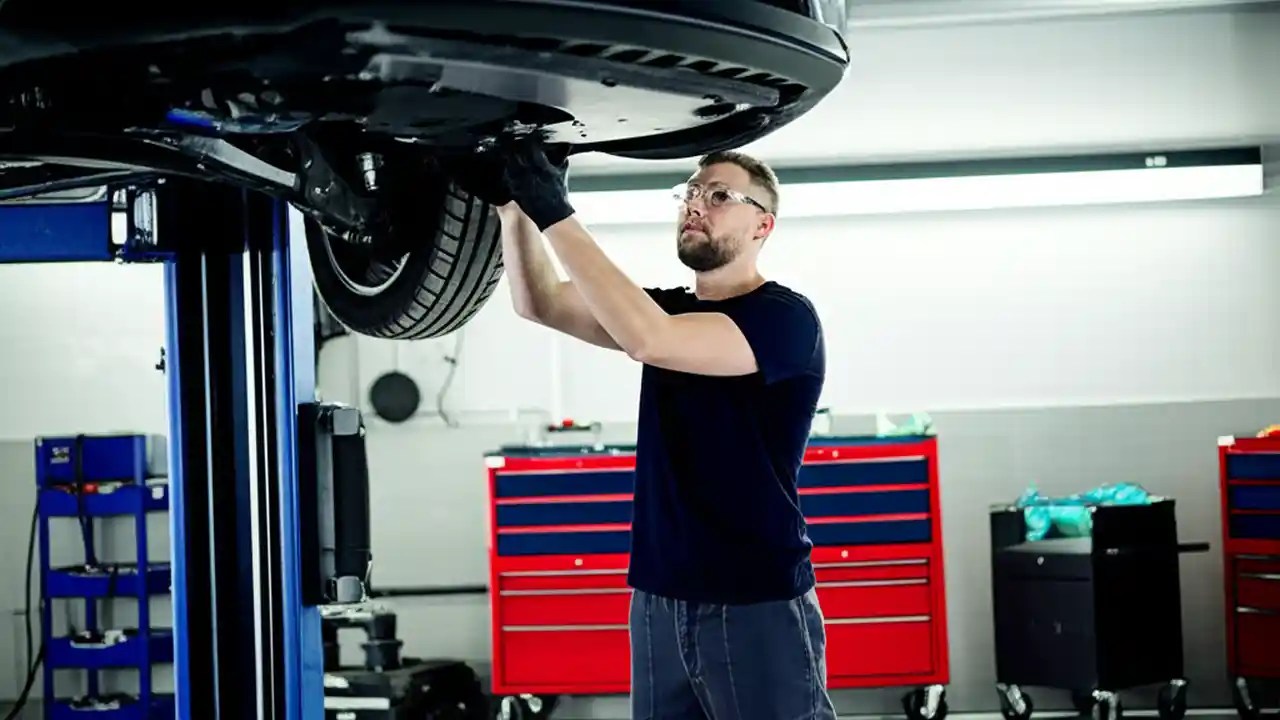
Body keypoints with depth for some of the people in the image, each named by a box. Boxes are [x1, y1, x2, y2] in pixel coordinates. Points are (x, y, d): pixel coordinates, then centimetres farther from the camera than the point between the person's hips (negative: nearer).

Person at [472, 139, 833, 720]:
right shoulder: (667, 309, 13)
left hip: (757, 603, -6)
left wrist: (555, 213, -25)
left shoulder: (785, 317, -10)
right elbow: (540, 302, 5)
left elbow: (648, 340, -24)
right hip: (660, 597, 6)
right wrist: (516, 204, -11)